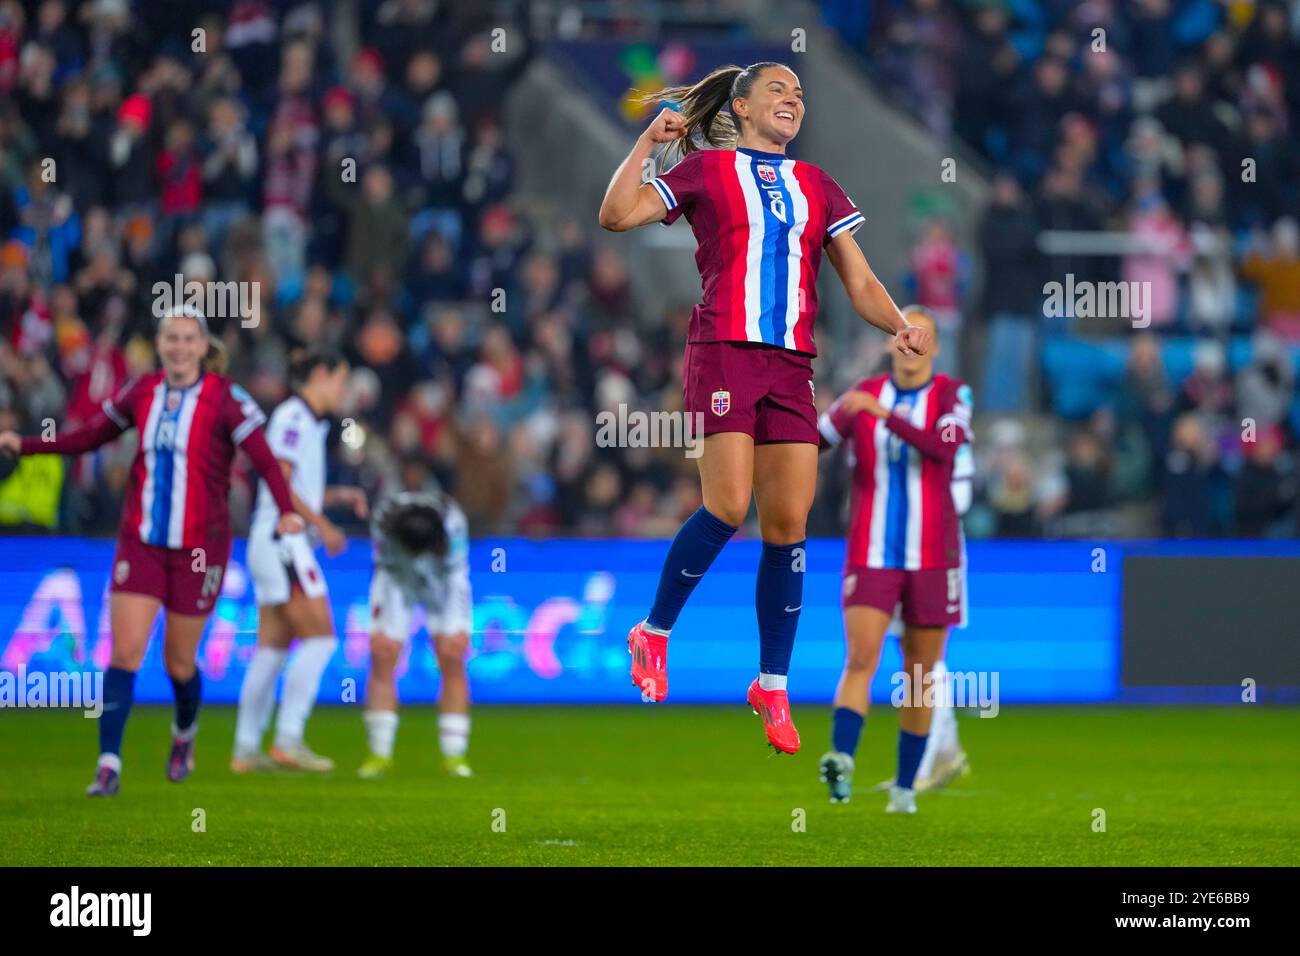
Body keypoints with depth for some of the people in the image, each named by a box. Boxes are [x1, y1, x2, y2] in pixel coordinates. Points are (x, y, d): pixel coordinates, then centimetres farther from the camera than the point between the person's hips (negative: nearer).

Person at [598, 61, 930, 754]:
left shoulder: (817, 187, 18)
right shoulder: (706, 171, 8)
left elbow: (860, 282, 15)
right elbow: (617, 214, -2)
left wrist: (900, 326, -3)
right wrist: (649, 142, -6)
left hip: (792, 365, 4)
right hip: (723, 352, -4)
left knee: (789, 523, -1)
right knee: (728, 506, -18)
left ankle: (772, 686, 6)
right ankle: (653, 633, 3)